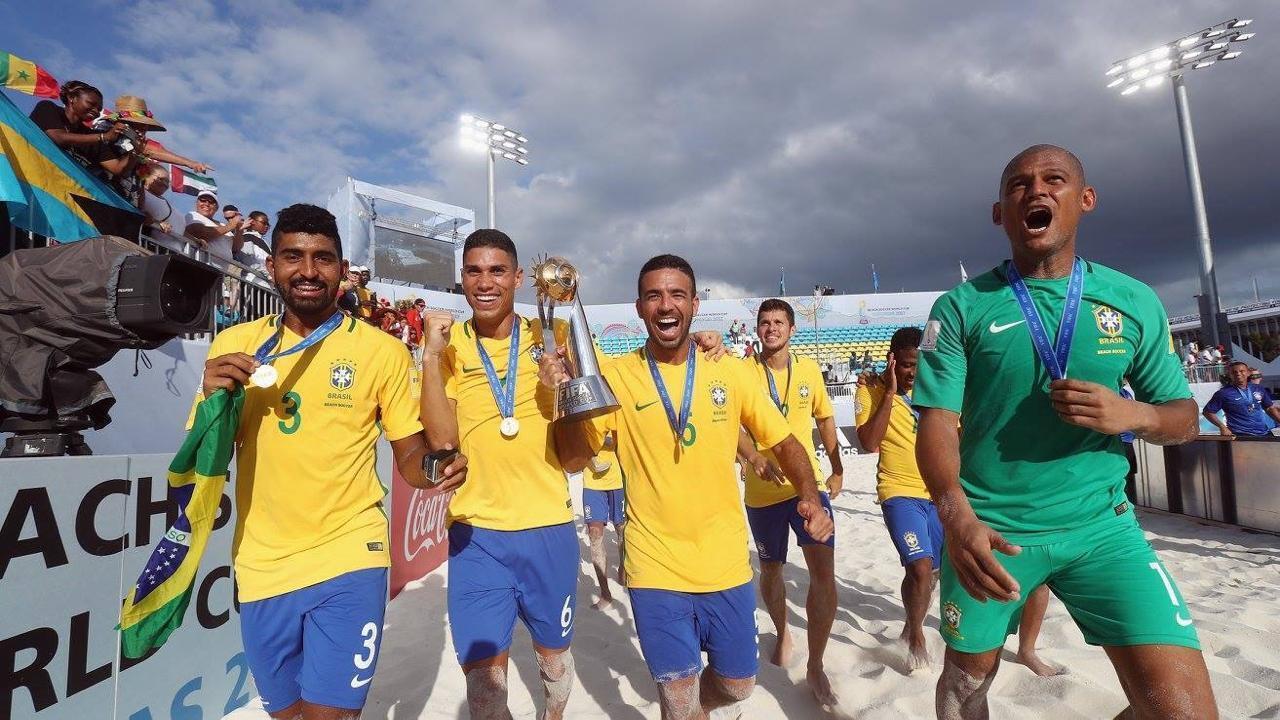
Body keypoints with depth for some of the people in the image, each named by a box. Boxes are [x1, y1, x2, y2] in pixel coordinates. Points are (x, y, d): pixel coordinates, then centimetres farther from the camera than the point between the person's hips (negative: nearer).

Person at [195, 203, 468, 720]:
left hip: (348, 560, -3)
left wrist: (436, 469, -23)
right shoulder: (234, 345, 1)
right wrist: (214, 400, -16)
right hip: (262, 568, 3)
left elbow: (411, 455, 0)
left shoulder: (381, 351, -5)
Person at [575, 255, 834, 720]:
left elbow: (784, 442, 4)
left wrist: (811, 498, -13)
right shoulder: (616, 376, -7)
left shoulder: (729, 372, -2)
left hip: (726, 564, 3)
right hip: (656, 569, -2)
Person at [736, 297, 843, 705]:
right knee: (770, 570, 16)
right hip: (763, 491, -1)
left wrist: (838, 470, 16)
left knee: (823, 572, -12)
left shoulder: (809, 368, 3)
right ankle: (783, 633, 46)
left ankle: (815, 667, 6)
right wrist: (755, 457, -37)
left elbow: (825, 419, 15)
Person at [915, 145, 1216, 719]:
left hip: (1101, 524, 2)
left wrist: (1132, 414, -15)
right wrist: (957, 518, -28)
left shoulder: (1133, 301, 2)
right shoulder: (961, 307, -6)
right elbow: (937, 423, -12)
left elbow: (1184, 417, 9)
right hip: (987, 528, -1)